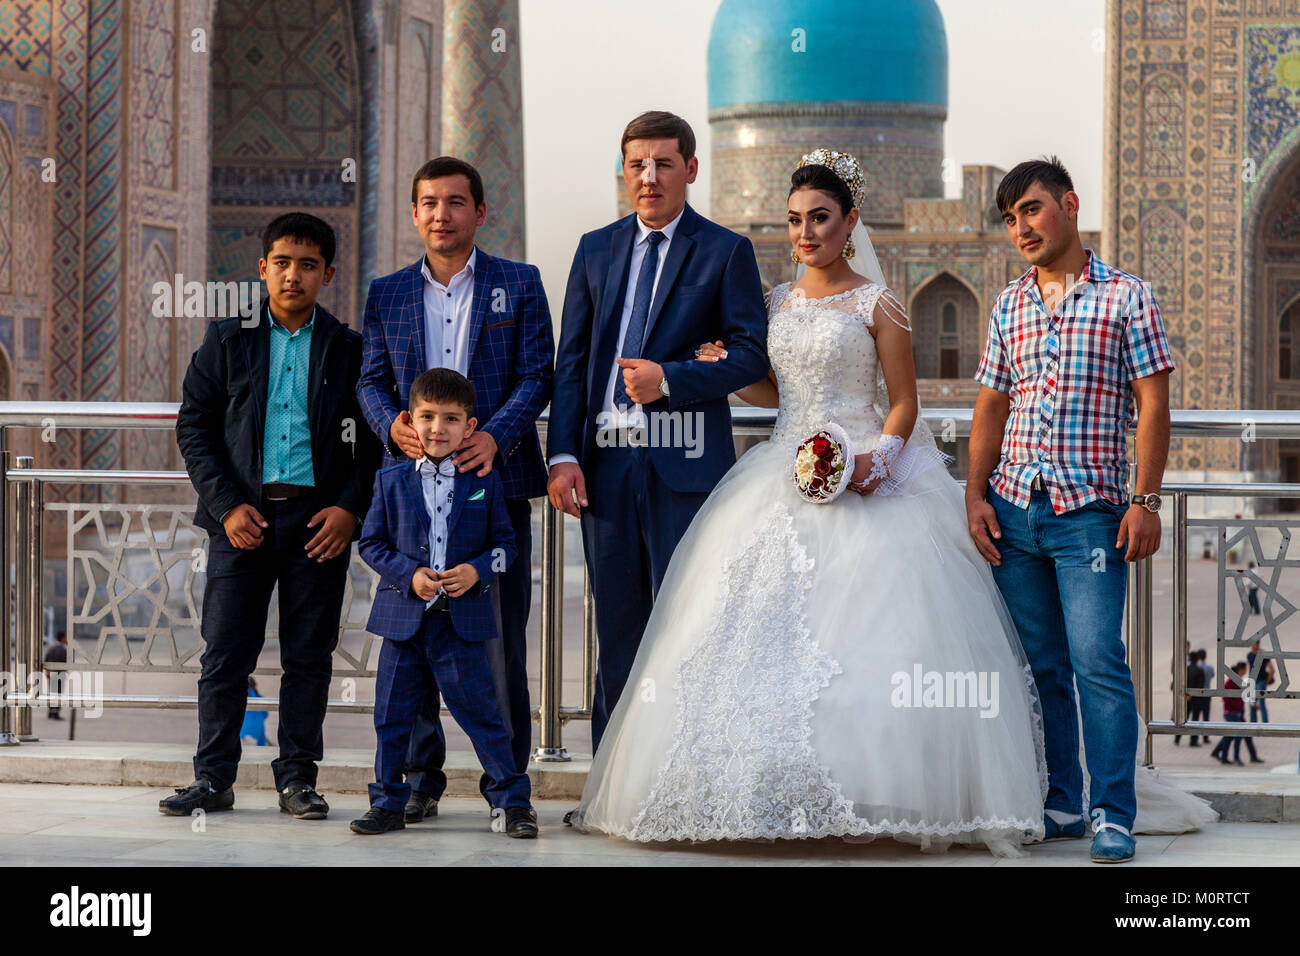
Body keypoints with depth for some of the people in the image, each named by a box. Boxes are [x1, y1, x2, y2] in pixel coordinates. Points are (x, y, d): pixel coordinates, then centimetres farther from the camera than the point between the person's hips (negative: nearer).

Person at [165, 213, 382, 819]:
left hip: (320, 519, 0)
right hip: (243, 516, 0)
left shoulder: (349, 349, 8)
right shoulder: (226, 340, 8)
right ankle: (213, 779, 8)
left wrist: (350, 508, -7)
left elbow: (374, 438, 7)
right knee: (225, 653, 0)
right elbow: (193, 427, 5)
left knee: (309, 656, 4)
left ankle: (297, 779, 13)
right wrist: (226, 505, -5)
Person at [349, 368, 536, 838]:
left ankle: (511, 801, 8)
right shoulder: (391, 481, 4)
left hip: (462, 621, -2)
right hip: (403, 618, 2)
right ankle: (388, 803, 19)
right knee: (392, 715, 7)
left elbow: (504, 542, 8)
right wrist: (409, 574, -10)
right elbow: (371, 543, 5)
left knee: (481, 711, -2)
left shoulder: (484, 481, 3)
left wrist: (477, 570, -11)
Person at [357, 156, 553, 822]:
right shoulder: (386, 294, 13)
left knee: (501, 636, 0)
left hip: (495, 477, -2)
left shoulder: (519, 283, 6)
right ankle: (419, 779, 11)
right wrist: (392, 423, -12)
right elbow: (372, 380, 11)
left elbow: (536, 376, 0)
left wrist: (495, 436, -16)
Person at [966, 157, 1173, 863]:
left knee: (1097, 661, -11)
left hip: (1088, 511, -5)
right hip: (1013, 509, 5)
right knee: (1038, 666, 8)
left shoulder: (1125, 296, 1)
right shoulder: (1009, 307, 14)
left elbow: (1153, 405, -2)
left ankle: (1114, 816, -6)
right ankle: (1061, 804, 16)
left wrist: (1145, 500, -9)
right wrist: (976, 496, 7)